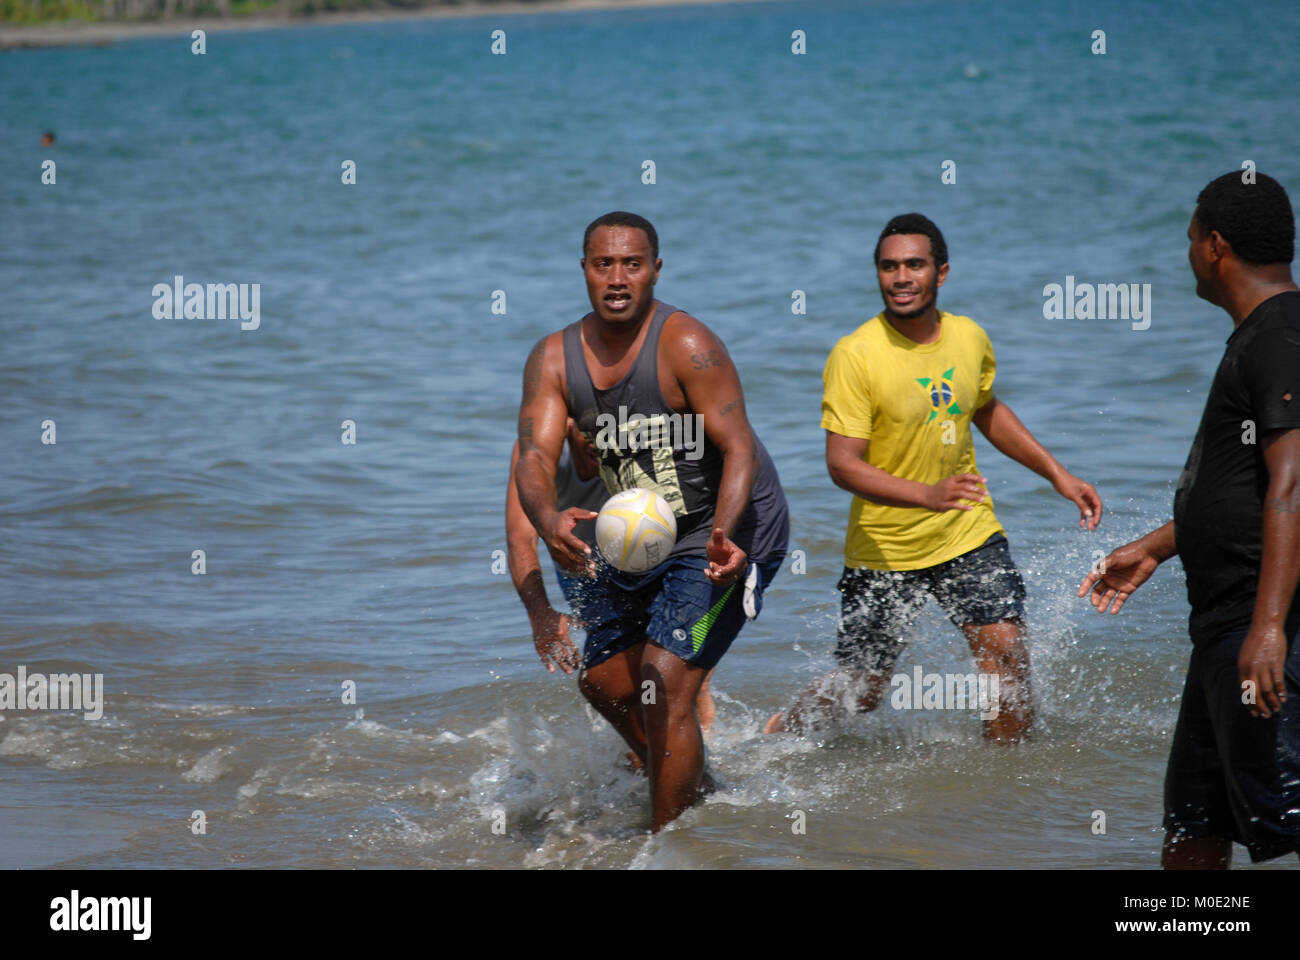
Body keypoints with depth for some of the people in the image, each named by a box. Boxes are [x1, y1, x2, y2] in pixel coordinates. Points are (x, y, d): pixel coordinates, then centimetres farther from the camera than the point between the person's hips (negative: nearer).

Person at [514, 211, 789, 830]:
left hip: (727, 532, -7)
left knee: (665, 684, -19)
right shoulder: (554, 359, -6)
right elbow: (535, 456, -16)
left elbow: (739, 448, -26)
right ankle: (691, 786, 43)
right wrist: (549, 520, -39)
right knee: (603, 681, 17)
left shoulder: (687, 346, -23)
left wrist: (723, 535, -43)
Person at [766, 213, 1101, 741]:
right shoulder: (854, 355, -19)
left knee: (1006, 653, -13)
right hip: (884, 549, -4)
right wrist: (927, 494, -38)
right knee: (859, 690, 5)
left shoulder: (970, 337, -1)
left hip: (969, 537, 4)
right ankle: (781, 731, 34)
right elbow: (843, 464, -24)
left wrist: (1057, 473, 14)